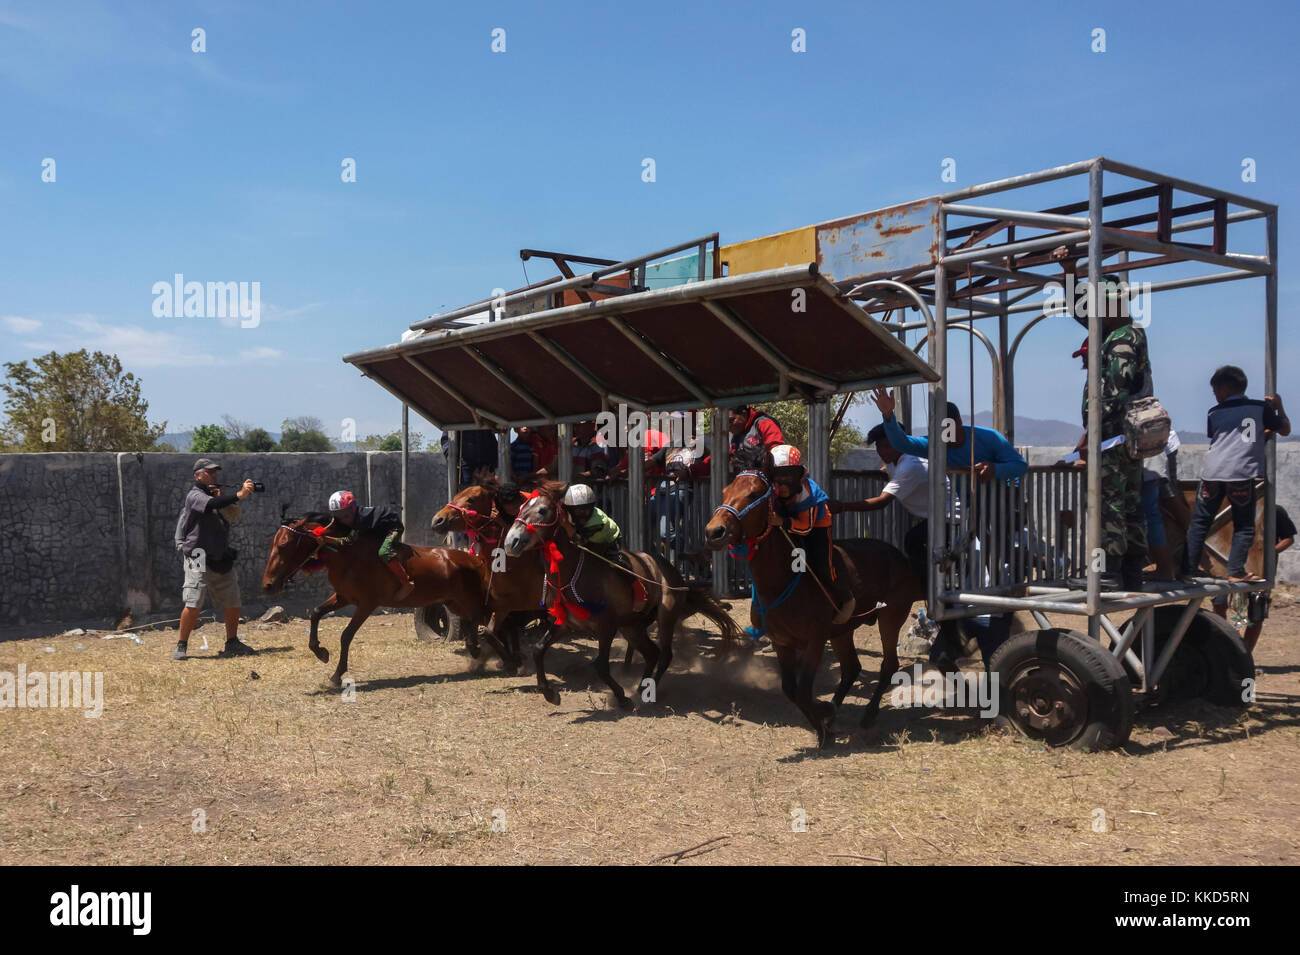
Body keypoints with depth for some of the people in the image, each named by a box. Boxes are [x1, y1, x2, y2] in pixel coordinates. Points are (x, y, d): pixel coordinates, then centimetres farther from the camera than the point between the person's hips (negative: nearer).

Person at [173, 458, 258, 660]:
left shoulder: (218, 496, 17)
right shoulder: (195, 496, -7)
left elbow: (232, 516, 4)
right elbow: (211, 505, -29)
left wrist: (222, 498, -11)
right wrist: (238, 495, -40)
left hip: (222, 560, 7)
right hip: (199, 559, -7)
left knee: (232, 603, 8)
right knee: (193, 604, -13)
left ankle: (232, 644, 19)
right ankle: (181, 646, -1)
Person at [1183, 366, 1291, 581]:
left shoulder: (1214, 413, 14)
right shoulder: (1261, 407, 10)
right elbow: (1285, 430, 18)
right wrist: (1279, 407, 34)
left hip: (1212, 472, 2)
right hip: (1242, 473, -2)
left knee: (1200, 521, 11)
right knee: (1244, 526, 7)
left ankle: (1188, 567, 10)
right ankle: (1236, 571, -3)